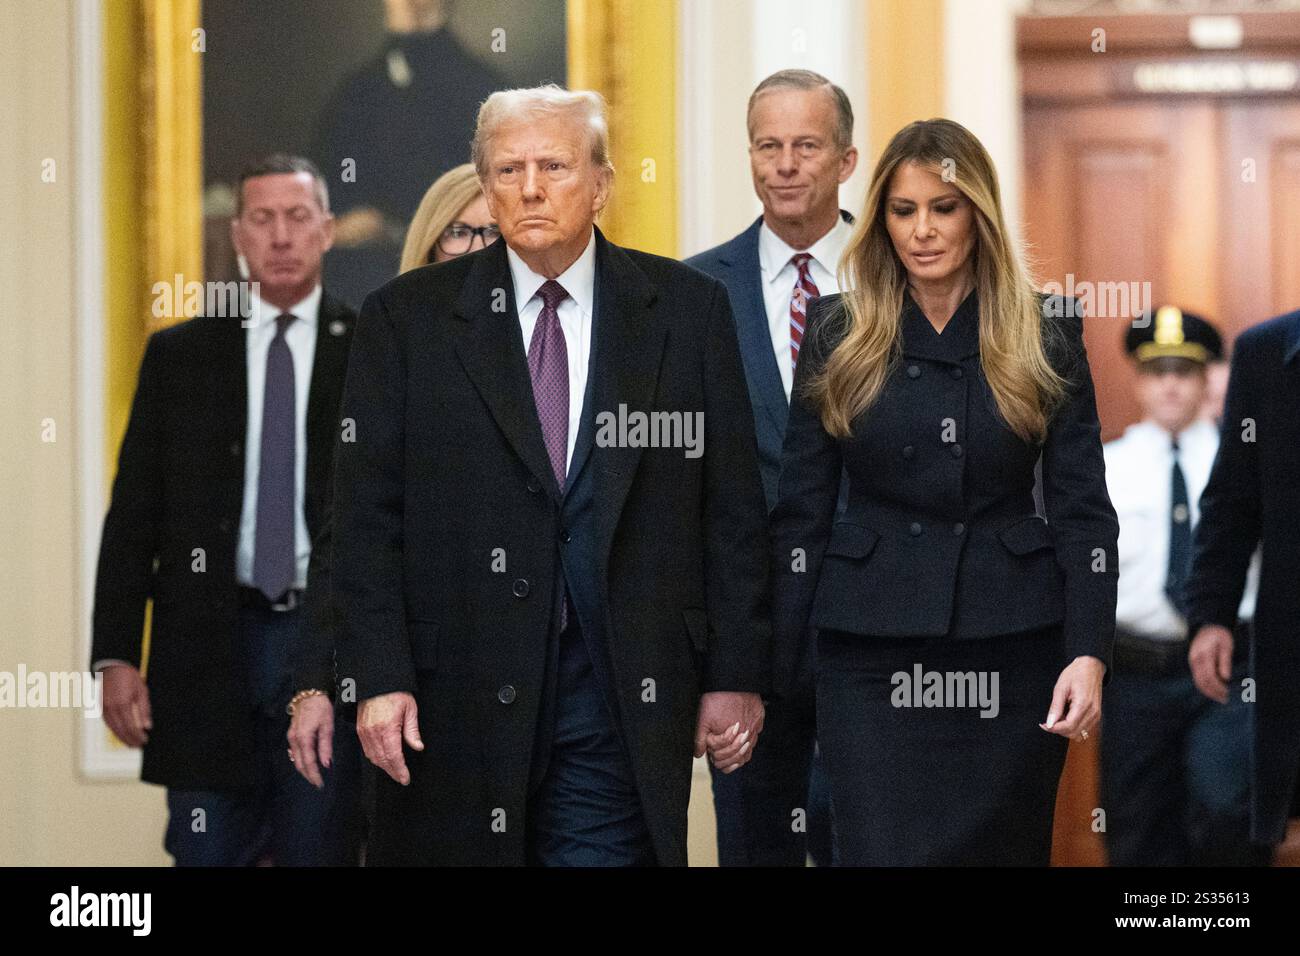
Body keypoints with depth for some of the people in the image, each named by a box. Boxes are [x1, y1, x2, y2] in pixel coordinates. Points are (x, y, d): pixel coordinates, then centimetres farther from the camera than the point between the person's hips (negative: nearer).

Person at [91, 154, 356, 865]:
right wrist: (115, 654, -2)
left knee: (320, 850, 4)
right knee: (206, 855, 2)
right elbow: (132, 512, 6)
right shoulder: (177, 354, 8)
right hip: (210, 646, 1)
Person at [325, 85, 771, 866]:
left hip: (625, 696, 0)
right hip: (460, 697, 0)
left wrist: (737, 675, 2)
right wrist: (378, 678, -7)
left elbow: (733, 510, 6)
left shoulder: (688, 310, 6)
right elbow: (368, 516, 1)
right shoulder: (407, 319, 4)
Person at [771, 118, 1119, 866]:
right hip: (873, 648, 0)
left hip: (1012, 648, 1)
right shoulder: (837, 335, 3)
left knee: (1007, 845, 8)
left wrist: (1090, 652, -12)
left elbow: (1084, 510, 0)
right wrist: (772, 671, 0)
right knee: (884, 848, -7)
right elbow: (801, 514, 4)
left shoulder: (1046, 336, 2)